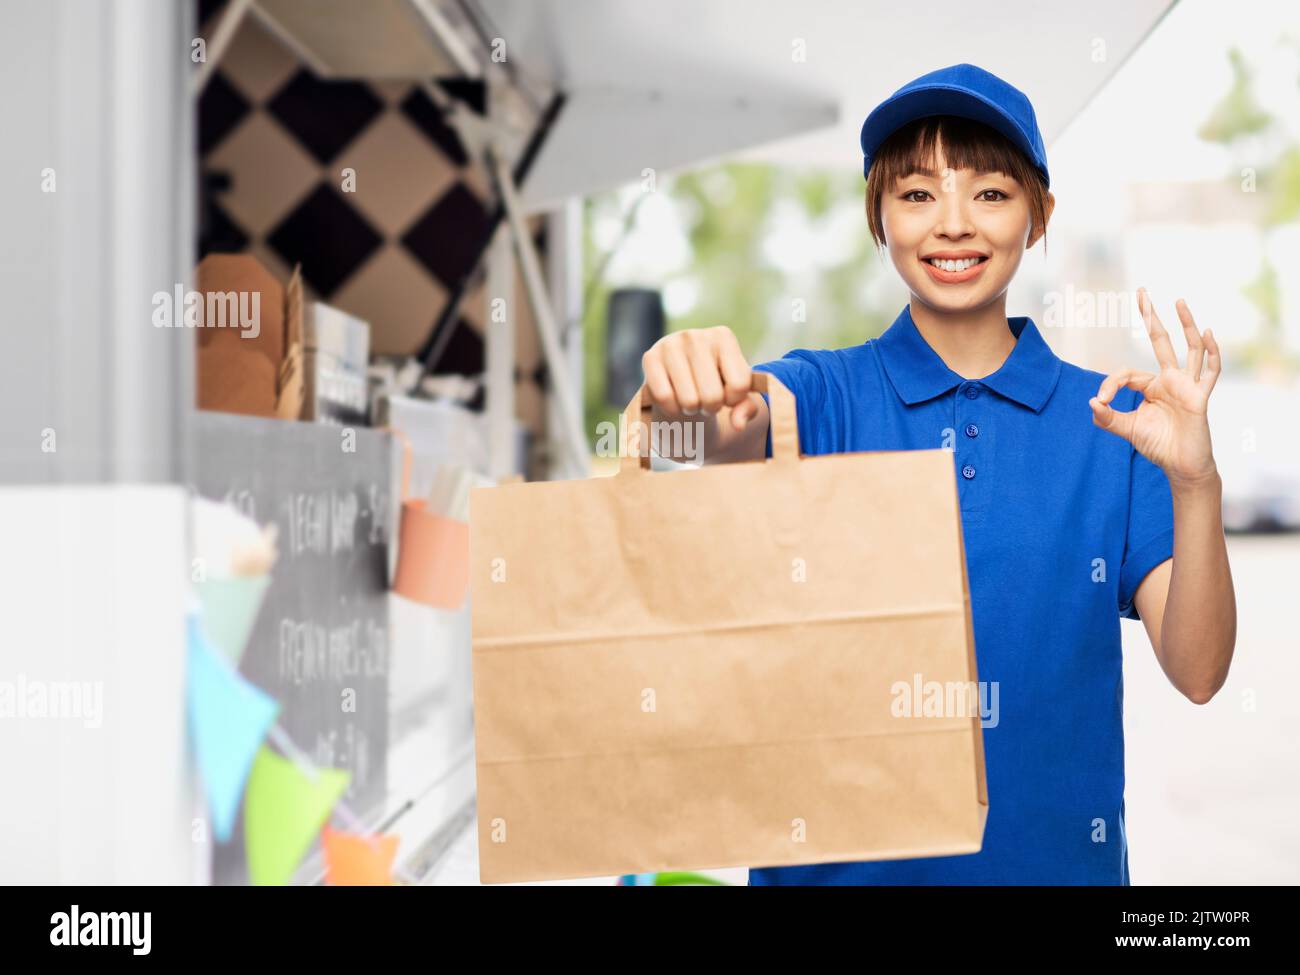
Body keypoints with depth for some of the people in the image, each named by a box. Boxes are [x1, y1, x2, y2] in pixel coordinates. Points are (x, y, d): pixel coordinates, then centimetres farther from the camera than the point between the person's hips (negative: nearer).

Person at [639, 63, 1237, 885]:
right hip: (835, 857, -1)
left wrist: (1196, 485, -27)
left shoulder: (1110, 419, -1)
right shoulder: (823, 395, -3)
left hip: (1055, 855, 1)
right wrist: (708, 415, -48)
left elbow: (1196, 671, -10)